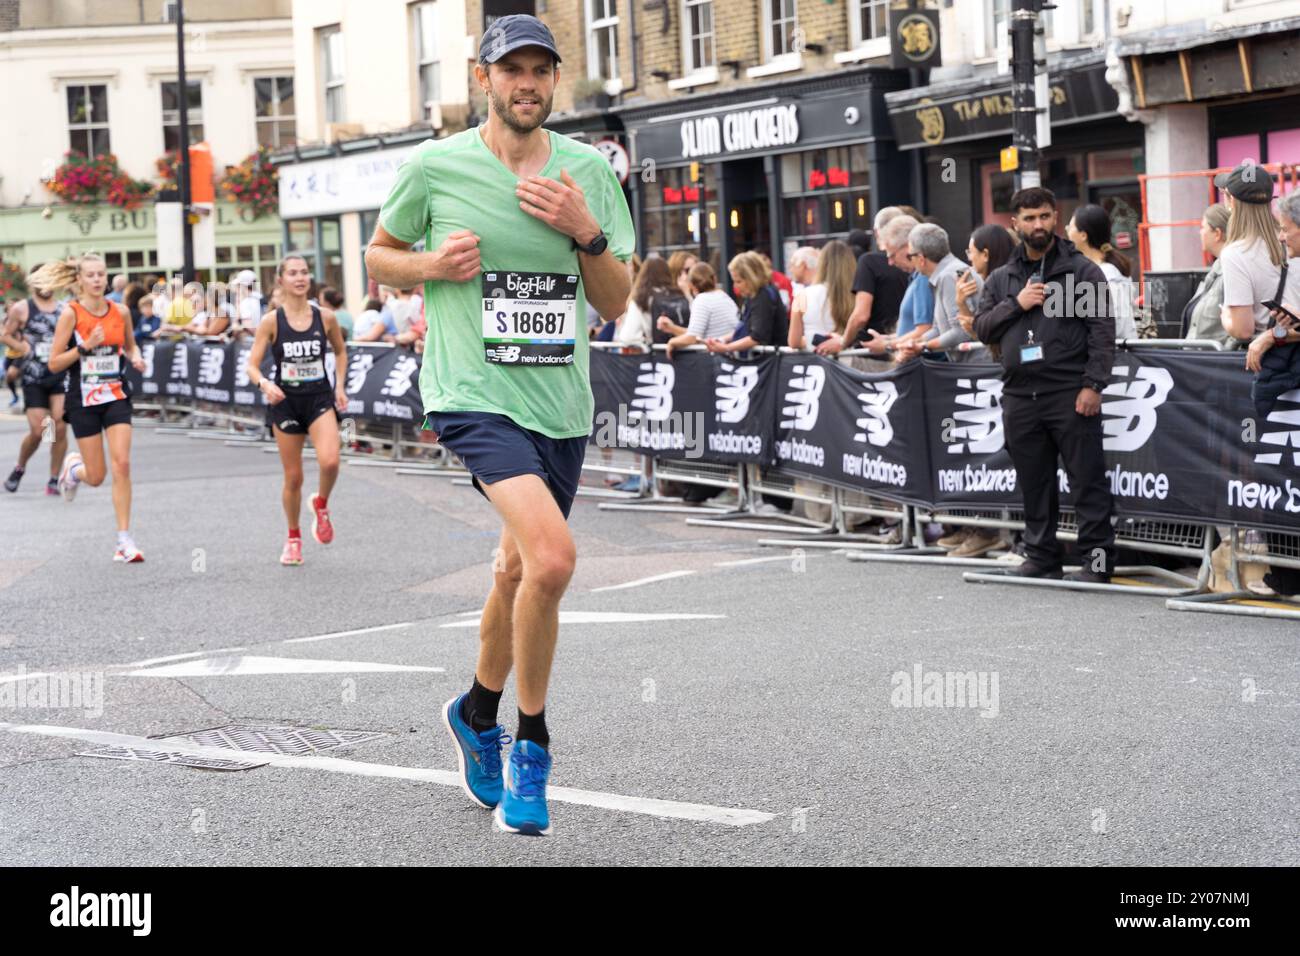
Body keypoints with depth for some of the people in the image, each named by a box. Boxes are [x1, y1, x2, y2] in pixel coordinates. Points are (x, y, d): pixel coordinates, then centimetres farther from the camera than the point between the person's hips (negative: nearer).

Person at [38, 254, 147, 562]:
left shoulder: (120, 311, 2)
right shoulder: (71, 313, -9)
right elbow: (54, 364, -9)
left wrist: (135, 357, -2)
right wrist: (85, 346, -22)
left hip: (116, 395, 2)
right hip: (83, 400, -2)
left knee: (122, 464, -12)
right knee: (96, 477, 3)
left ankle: (124, 540, -6)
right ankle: (73, 466, 42)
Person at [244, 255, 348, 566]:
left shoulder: (325, 317, -2)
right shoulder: (271, 321, -7)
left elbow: (340, 351, 17)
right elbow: (252, 366, -7)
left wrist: (340, 385, 6)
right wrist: (265, 384, -27)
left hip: (320, 398, 1)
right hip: (285, 401, 0)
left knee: (330, 461, -24)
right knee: (293, 478, 5)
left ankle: (321, 504, 9)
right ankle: (293, 538, 27)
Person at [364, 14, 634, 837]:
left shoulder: (590, 171, 5)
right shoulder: (435, 166, -2)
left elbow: (617, 304, 8)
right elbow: (378, 256, 12)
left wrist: (586, 233, -10)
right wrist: (432, 263, -9)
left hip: (562, 403, 5)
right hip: (474, 393, -4)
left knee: (520, 571, 16)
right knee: (552, 556, -24)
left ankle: (478, 713, 43)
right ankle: (532, 745, -5)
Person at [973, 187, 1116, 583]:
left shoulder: (1083, 270, 2)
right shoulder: (1002, 279, 16)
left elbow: (1102, 330, -5)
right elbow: (982, 328, 12)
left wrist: (1093, 385, -13)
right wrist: (1016, 304, -5)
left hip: (1070, 395, -5)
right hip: (1020, 397, 5)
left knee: (1087, 480, -4)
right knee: (1034, 485, 10)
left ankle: (1097, 560, -2)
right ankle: (1041, 557, 19)